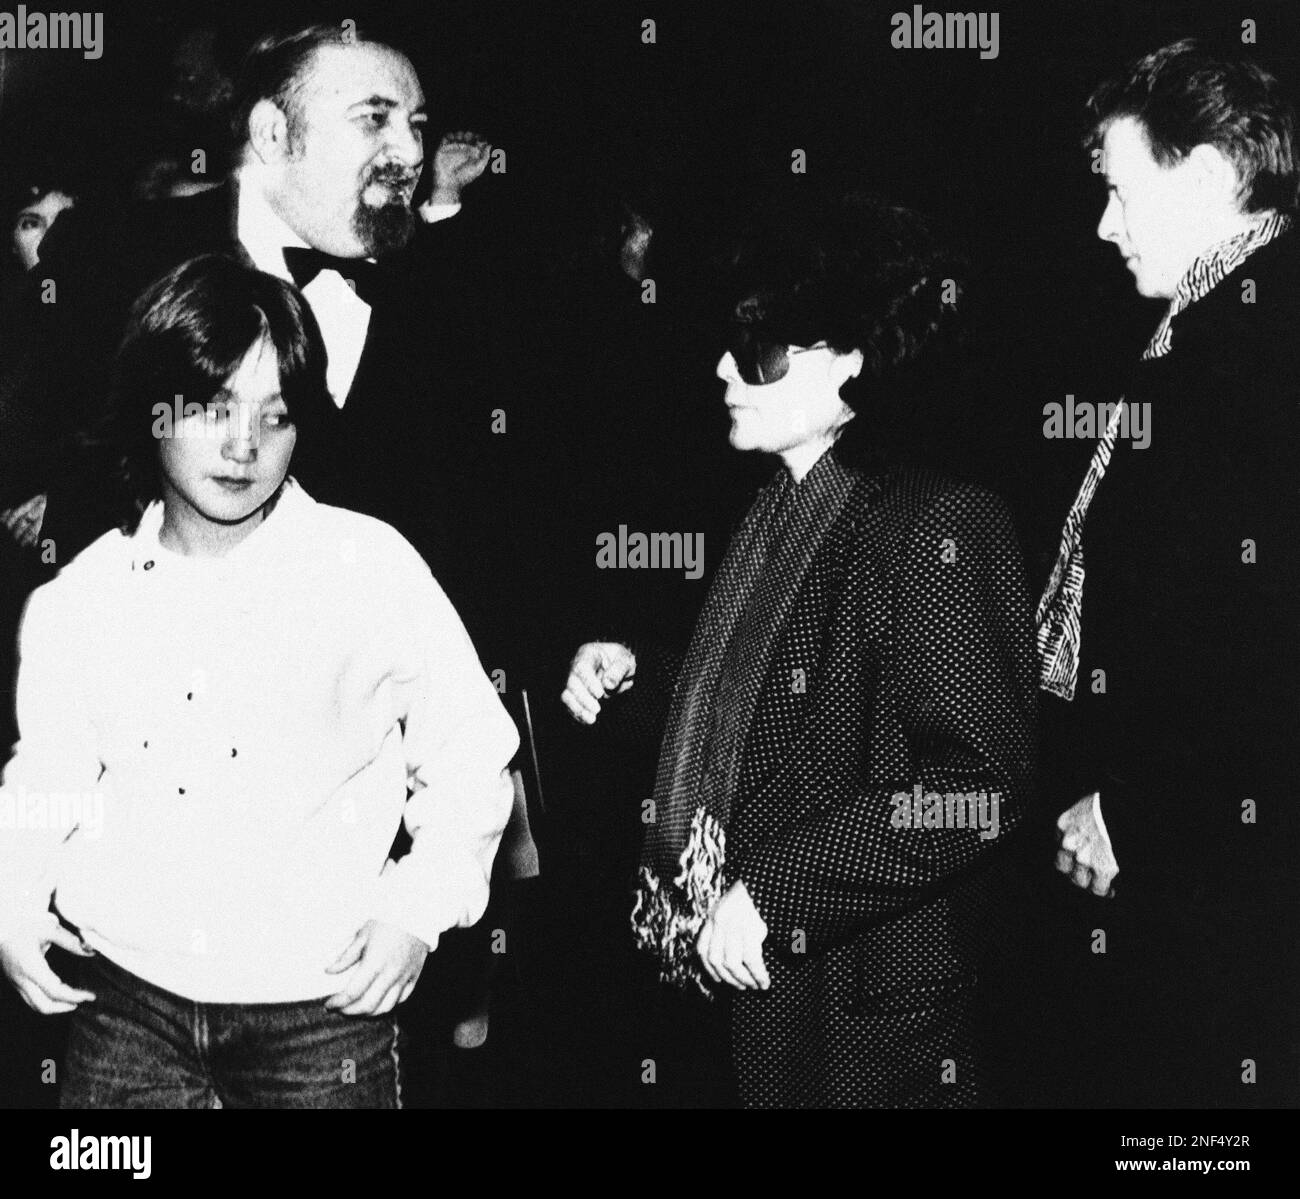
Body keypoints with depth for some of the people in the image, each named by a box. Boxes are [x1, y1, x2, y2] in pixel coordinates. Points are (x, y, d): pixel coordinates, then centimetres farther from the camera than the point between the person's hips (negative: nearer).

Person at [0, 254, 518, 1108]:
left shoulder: (374, 571, -6)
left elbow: (467, 770, 1)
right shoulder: (77, 602, 3)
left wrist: (419, 907, -10)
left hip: (321, 1014, -2)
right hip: (125, 1005, 2)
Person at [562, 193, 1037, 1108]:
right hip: (759, 977, 7)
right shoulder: (778, 516, 8)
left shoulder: (938, 526, -17)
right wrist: (633, 674, 2)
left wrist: (772, 894, -22)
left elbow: (978, 786, -22)